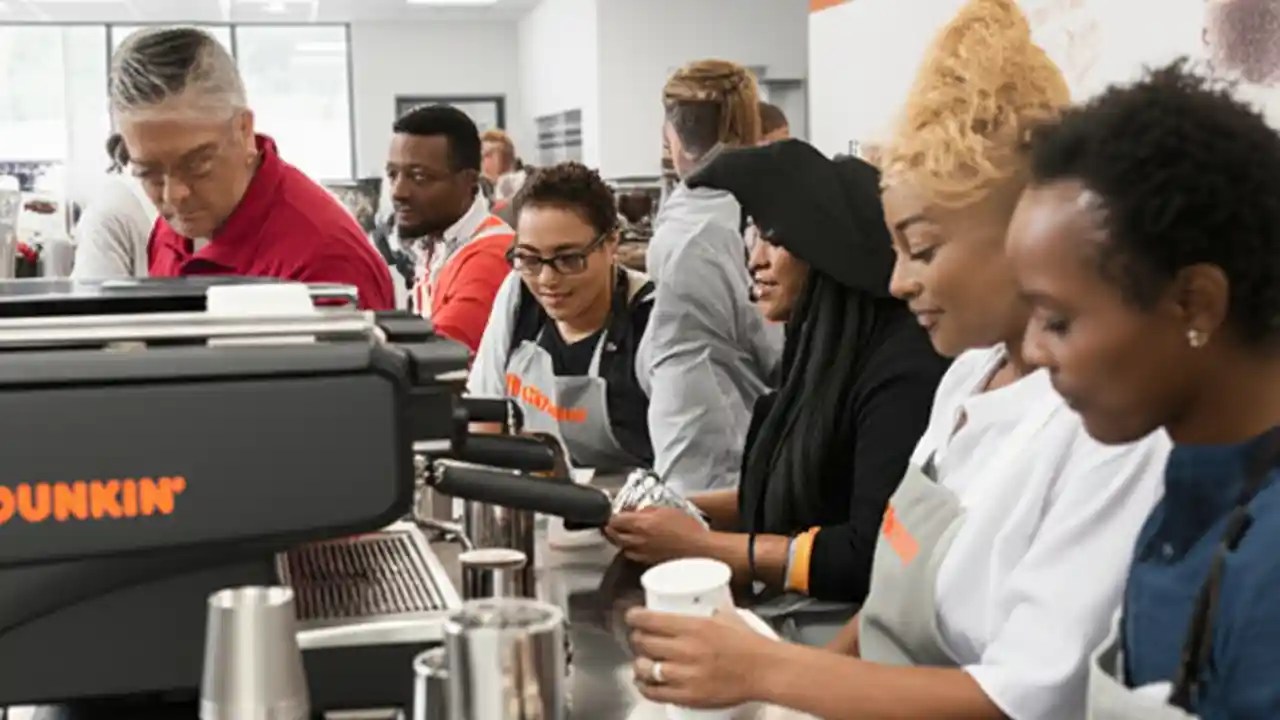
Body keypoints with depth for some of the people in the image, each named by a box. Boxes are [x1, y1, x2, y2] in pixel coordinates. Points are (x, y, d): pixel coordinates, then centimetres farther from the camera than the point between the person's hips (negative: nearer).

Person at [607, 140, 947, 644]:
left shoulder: (902, 370, -18)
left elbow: (876, 557, -22)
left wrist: (703, 546, -16)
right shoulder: (826, 347, 10)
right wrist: (678, 509, 3)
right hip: (790, 610, 8)